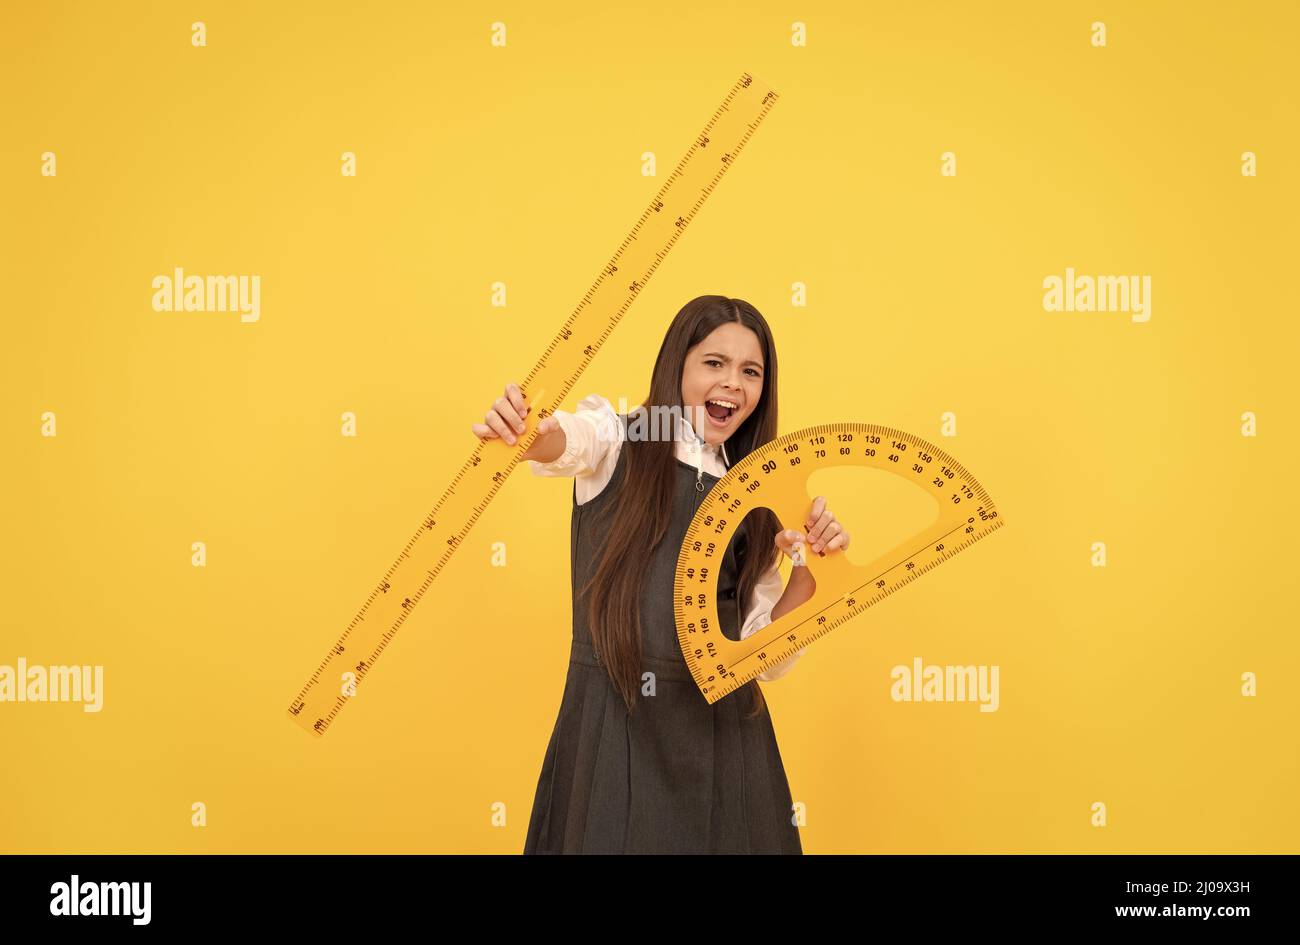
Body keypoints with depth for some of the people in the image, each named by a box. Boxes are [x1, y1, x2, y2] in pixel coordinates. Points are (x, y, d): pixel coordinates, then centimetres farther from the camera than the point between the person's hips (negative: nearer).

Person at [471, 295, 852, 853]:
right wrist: (529, 434, -48)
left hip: (723, 736, 4)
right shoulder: (616, 441, 0)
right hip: (612, 725, -3)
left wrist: (811, 566, -8)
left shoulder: (753, 501, 9)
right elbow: (565, 441, -26)